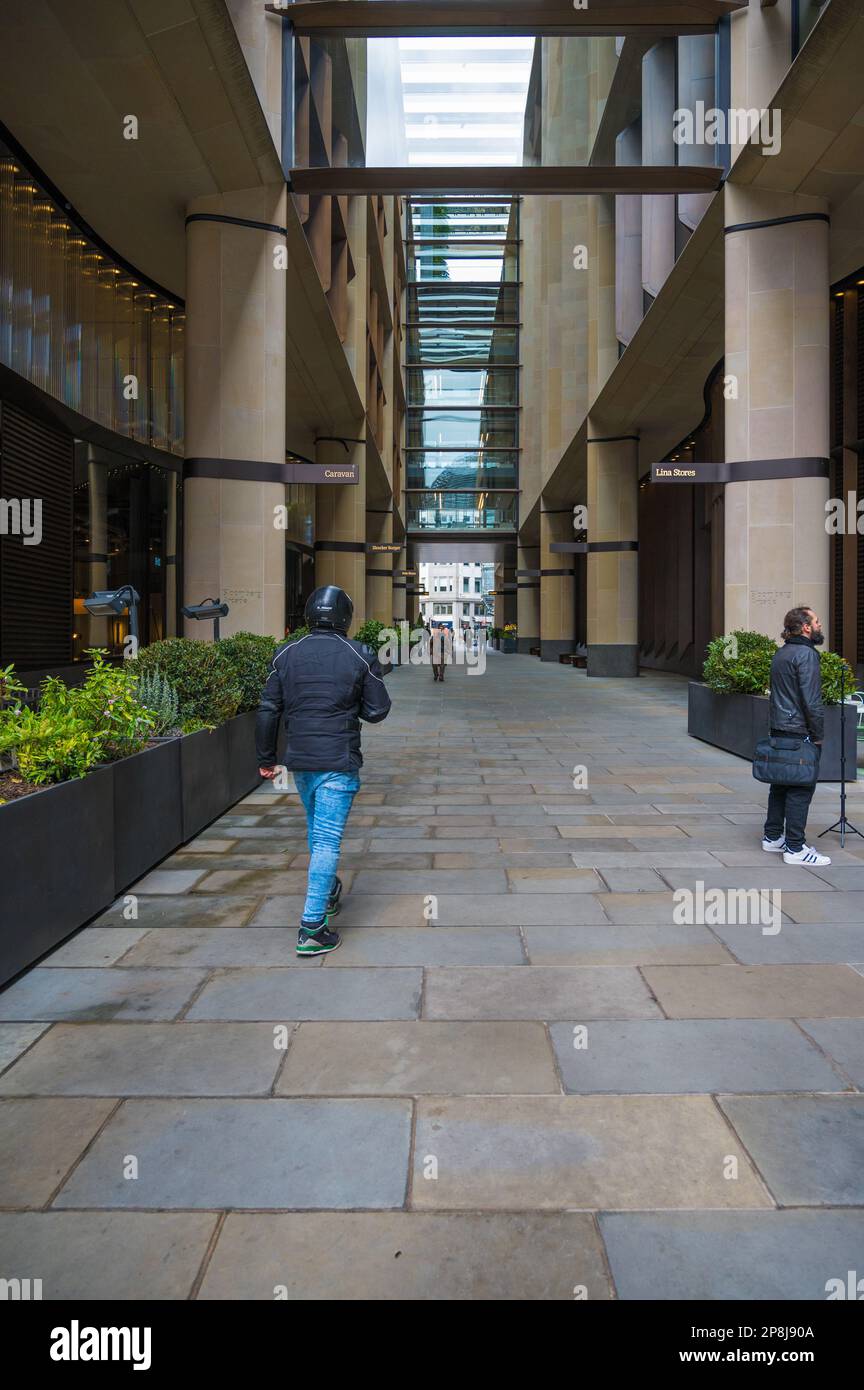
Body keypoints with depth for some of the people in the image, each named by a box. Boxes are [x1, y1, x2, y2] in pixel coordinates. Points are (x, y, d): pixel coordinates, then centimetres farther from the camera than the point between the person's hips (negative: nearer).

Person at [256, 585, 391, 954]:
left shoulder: (286, 655, 2)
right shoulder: (360, 656, -6)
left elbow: (268, 711, 3)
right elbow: (377, 710, -2)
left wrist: (266, 758, 12)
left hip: (300, 761, 4)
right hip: (339, 763, -4)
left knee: (316, 828, 24)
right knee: (327, 838, -3)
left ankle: (327, 892, 43)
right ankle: (312, 928, -5)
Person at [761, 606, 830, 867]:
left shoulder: (780, 654, 13)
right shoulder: (806, 654, -16)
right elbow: (811, 701, -20)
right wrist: (818, 735, -11)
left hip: (778, 730, 9)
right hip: (799, 733, -9)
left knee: (780, 785, 16)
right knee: (801, 789, -3)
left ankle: (772, 837, 24)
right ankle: (795, 848, 1)